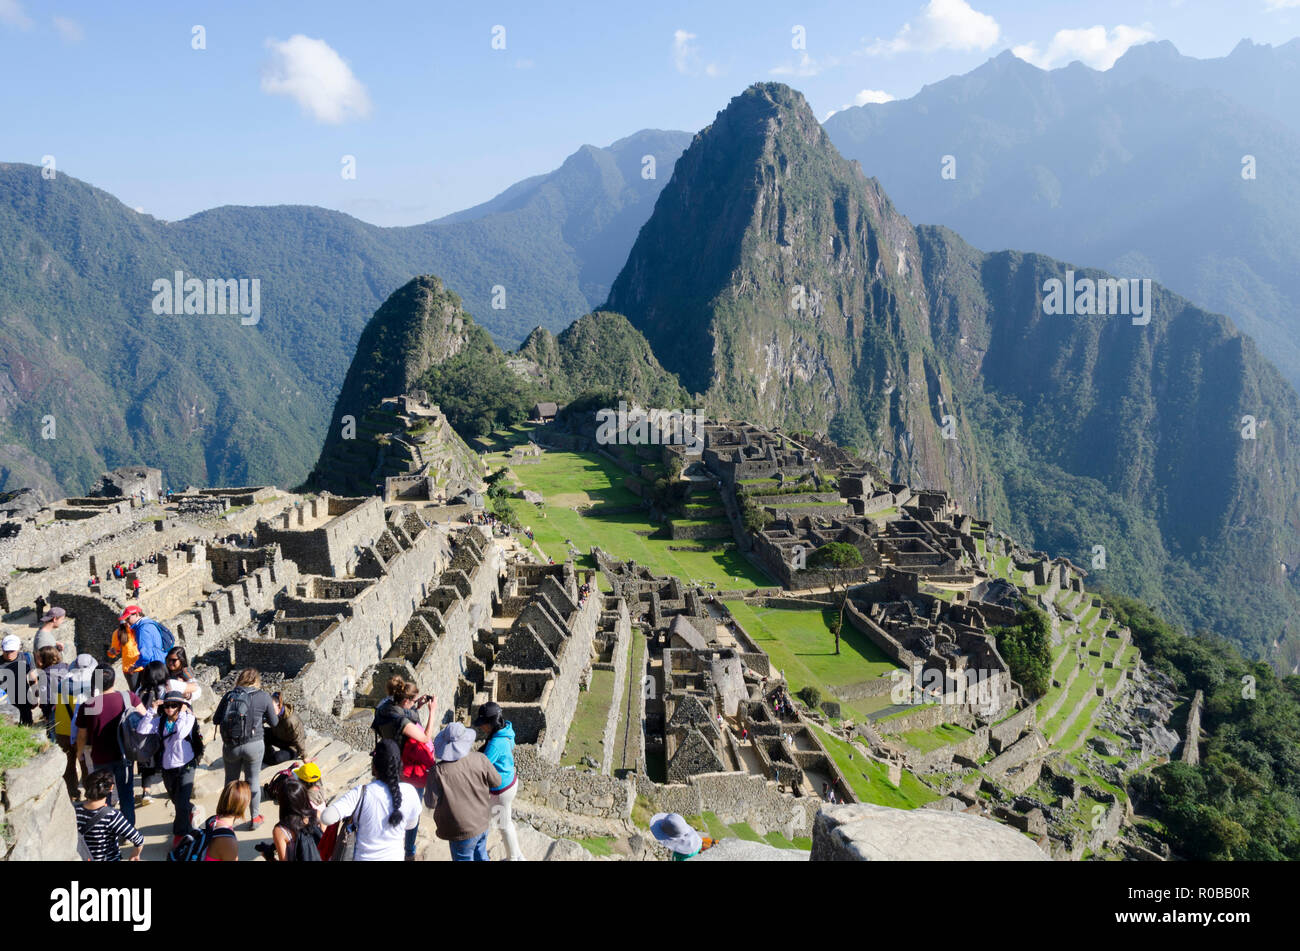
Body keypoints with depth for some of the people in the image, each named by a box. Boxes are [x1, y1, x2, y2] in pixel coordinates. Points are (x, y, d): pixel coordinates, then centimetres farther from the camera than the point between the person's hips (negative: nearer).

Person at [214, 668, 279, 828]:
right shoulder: (263, 696, -3)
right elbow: (274, 722, 4)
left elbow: (216, 719, 5)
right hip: (253, 745, -2)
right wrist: (275, 711, 25)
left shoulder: (229, 695, 1)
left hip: (230, 746, 2)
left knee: (231, 780, 17)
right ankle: (255, 817, 23)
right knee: (253, 780, 13)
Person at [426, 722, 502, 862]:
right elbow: (496, 782, -1)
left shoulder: (438, 771, -23)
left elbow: (431, 803, -14)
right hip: (482, 823, 4)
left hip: (462, 830, -4)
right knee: (481, 855, 27)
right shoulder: (480, 759, -15)